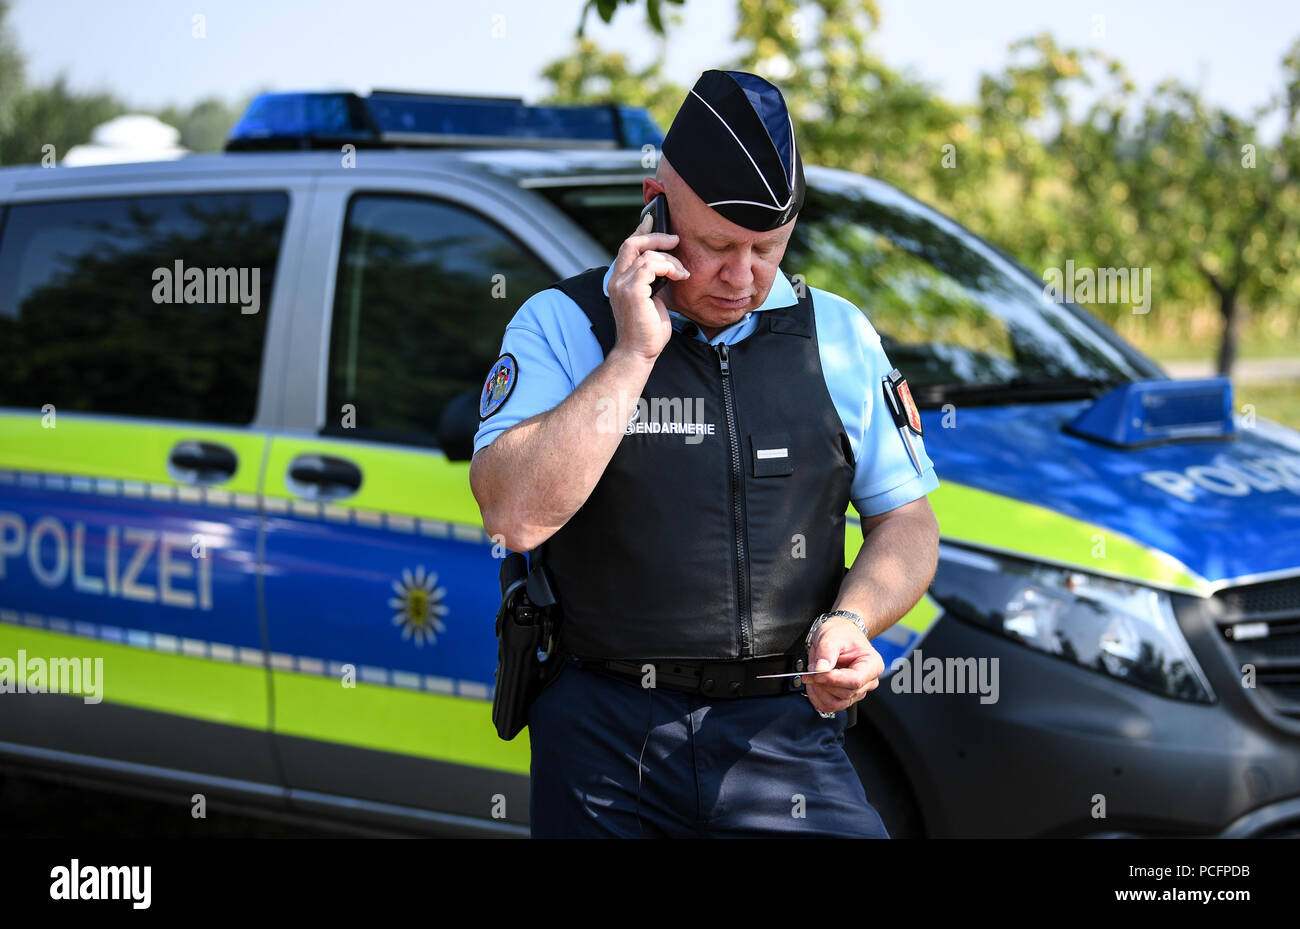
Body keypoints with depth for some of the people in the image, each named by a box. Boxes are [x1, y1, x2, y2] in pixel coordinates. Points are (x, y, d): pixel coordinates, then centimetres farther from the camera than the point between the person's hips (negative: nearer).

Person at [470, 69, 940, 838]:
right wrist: (634, 354, -16)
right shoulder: (563, 325, -1)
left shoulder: (839, 336, 8)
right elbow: (517, 517, -16)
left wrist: (851, 621, -7)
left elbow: (907, 521, 13)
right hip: (605, 738, -2)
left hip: (784, 736, 2)